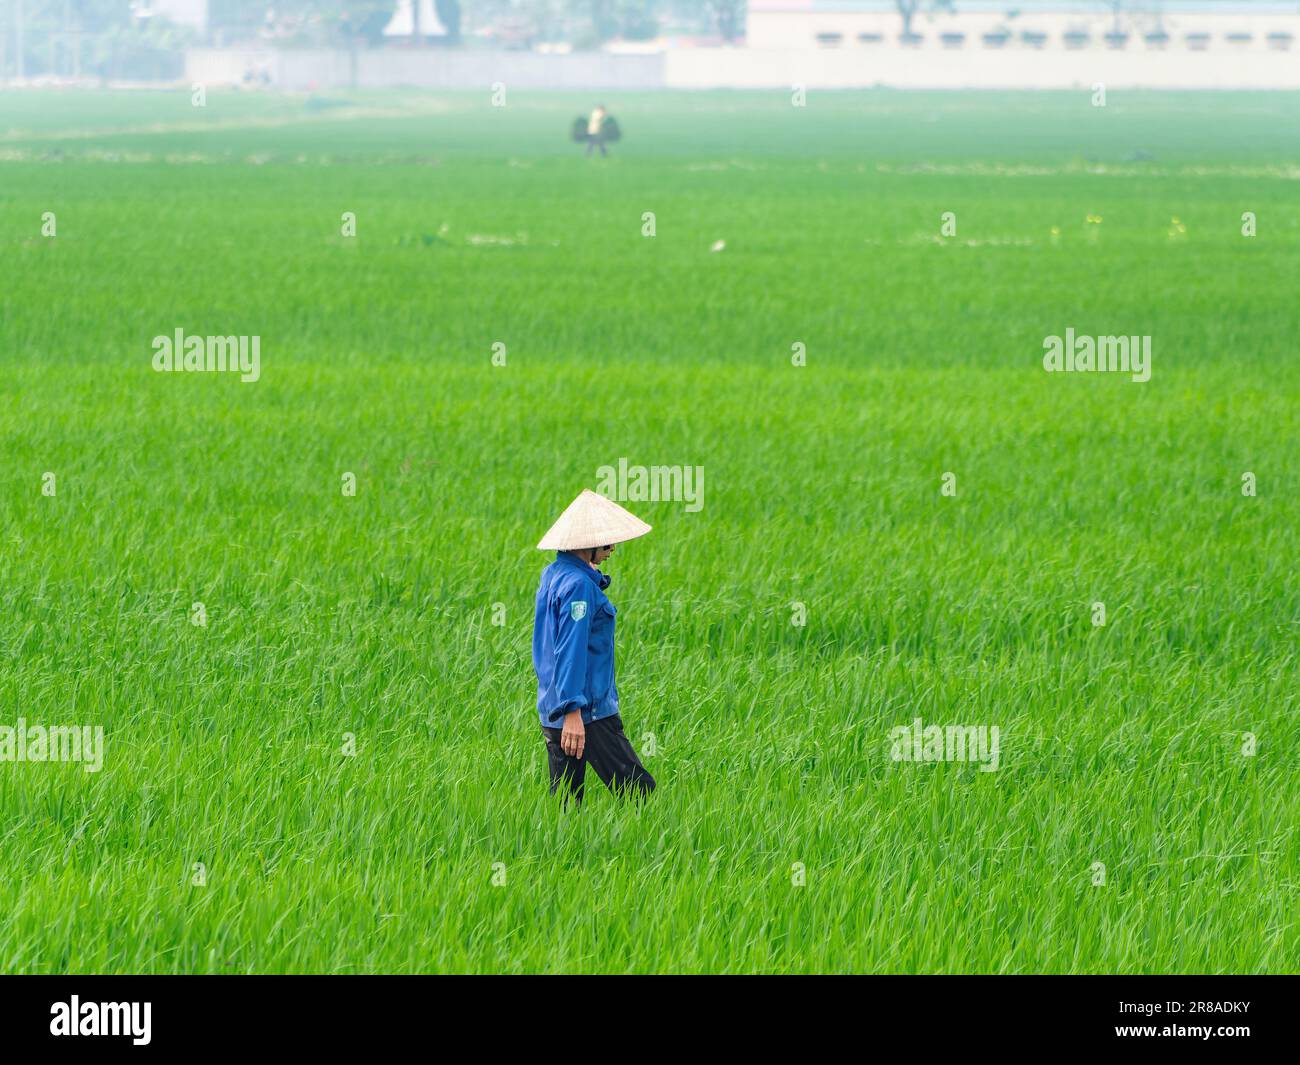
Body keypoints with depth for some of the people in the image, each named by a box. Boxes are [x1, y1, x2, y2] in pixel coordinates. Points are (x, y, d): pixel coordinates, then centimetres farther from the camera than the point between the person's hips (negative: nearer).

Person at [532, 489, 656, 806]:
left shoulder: (553, 574, 12)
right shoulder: (578, 585, -17)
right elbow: (571, 649, -22)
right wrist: (573, 712, -24)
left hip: (552, 712, 10)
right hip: (588, 710, -10)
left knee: (564, 803, 8)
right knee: (639, 791, -6)